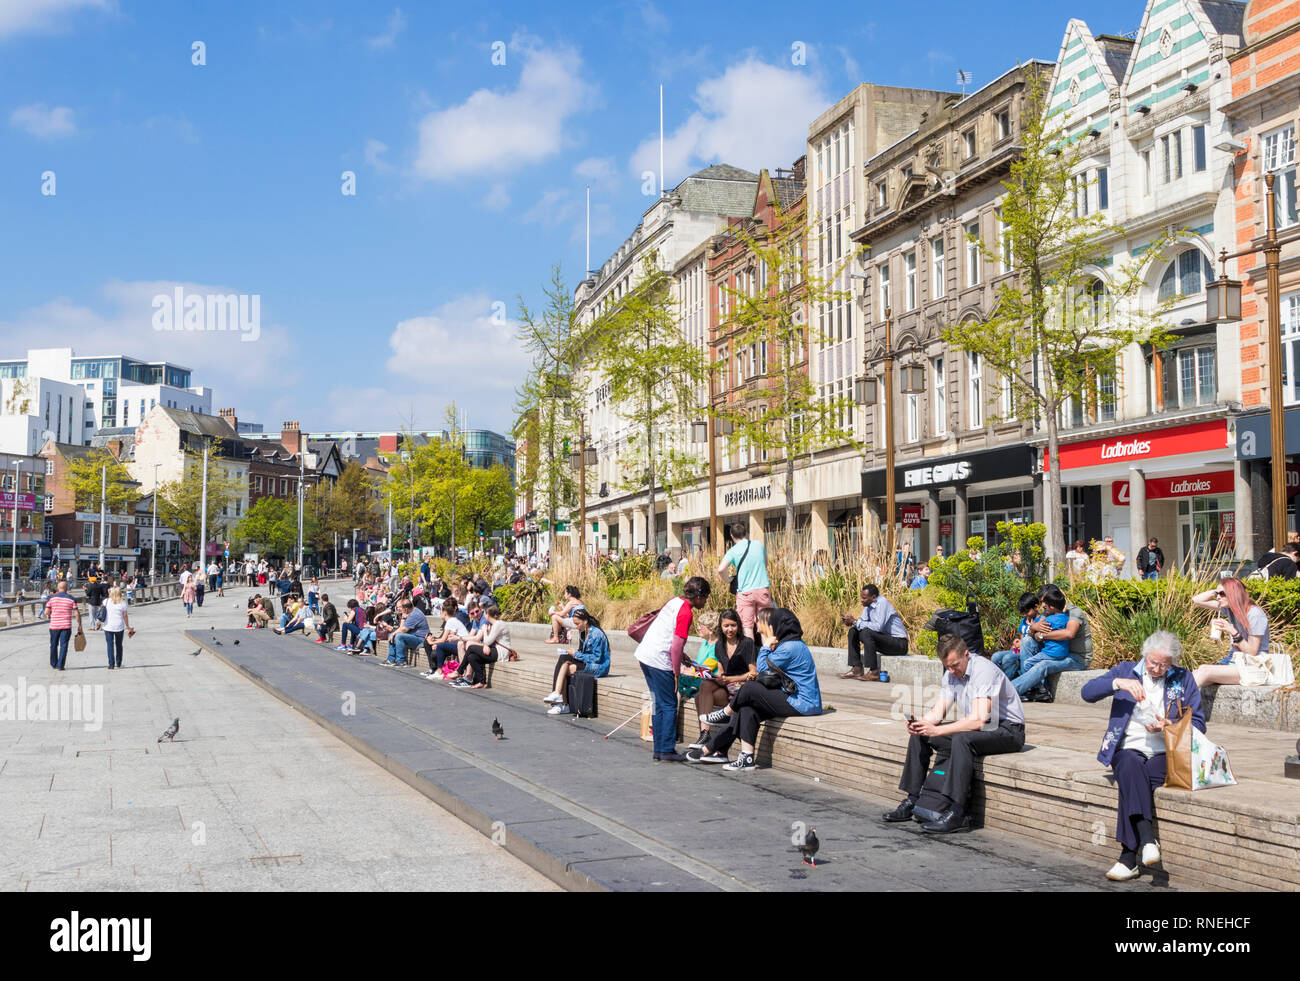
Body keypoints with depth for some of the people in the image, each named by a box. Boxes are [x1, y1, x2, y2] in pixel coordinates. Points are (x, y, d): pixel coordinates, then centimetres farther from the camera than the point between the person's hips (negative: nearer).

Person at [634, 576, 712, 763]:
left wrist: (681, 655, 23)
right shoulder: (686, 613, -14)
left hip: (644, 654, 9)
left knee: (660, 705, 14)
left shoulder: (674, 601, 12)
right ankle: (667, 751, 0)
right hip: (660, 661, -9)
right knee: (669, 706, -1)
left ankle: (659, 750, 17)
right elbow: (676, 646, -18)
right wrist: (677, 673, -9)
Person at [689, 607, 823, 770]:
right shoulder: (793, 644, 17)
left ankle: (725, 714, 16)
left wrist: (766, 646, -2)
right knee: (747, 710, -2)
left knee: (749, 688, -12)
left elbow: (762, 670, -12)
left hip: (801, 704, -10)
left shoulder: (790, 647, -16)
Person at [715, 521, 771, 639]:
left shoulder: (733, 551, -5)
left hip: (745, 592, -3)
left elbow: (721, 570, -17)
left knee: (747, 626, -2)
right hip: (763, 589, 3)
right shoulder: (759, 545, 5)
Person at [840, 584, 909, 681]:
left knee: (866, 633, -30)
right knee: (853, 631, 3)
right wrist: (850, 622, -10)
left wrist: (855, 622, -25)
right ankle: (856, 669, -3)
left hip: (899, 643, -9)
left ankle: (874, 672, -24)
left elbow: (878, 626, -31)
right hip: (884, 638, 9)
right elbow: (863, 622, 11)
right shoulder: (868, 604, 5)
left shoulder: (882, 603, -21)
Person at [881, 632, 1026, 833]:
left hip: (1007, 730, -8)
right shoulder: (951, 673, 3)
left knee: (962, 738, -37)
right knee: (919, 735, -3)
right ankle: (912, 801, 0)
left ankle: (957, 813, -38)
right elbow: (937, 711, 2)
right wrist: (920, 723, -21)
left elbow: (978, 720, -31)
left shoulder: (984, 670, -23)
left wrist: (937, 730, -34)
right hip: (977, 726, 8)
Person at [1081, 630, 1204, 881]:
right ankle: (1147, 840, -46)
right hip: (1128, 750, 1)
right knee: (1132, 768, -37)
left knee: (1131, 783, -33)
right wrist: (1119, 683, -16)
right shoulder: (1126, 670, 13)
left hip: (1165, 753, -1)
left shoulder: (1184, 679, 14)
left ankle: (1129, 857, -33)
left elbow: (1198, 724, 11)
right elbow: (1087, 692, 0)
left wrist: (1169, 727, -8)